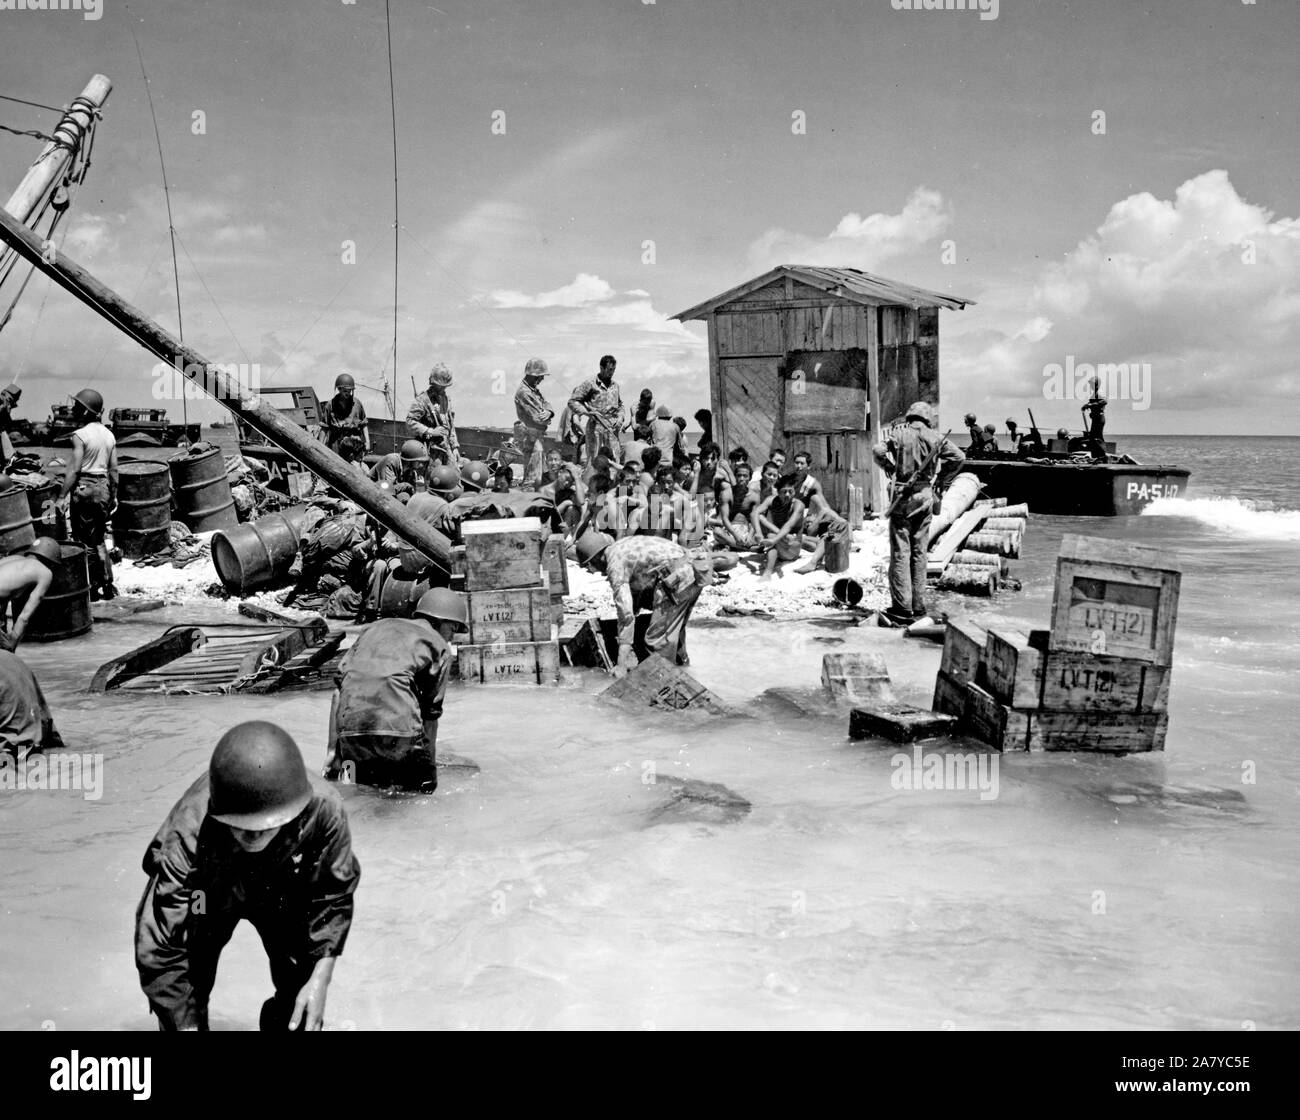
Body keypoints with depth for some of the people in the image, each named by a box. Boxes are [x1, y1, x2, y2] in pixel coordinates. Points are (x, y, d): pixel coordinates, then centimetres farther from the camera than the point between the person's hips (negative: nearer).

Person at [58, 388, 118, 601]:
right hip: (103, 488, 7)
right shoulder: (108, 434, 8)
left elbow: (74, 470, -16)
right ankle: (108, 586, 17)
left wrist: (61, 496, -12)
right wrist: (113, 496, 18)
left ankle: (94, 587, 4)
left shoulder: (80, 435, -13)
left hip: (84, 488, -7)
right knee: (99, 540, 16)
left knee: (85, 541, 1)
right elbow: (113, 469, 10)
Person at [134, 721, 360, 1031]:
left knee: (300, 988, -6)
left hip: (282, 888, 2)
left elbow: (334, 895, -19)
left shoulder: (322, 810, -38)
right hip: (207, 895, -1)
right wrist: (187, 1027, -39)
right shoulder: (187, 833, -42)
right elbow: (159, 951, -37)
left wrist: (321, 978, -26)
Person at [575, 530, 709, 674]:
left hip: (677, 578, -10)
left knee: (658, 639, -5)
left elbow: (626, 614, -12)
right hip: (690, 570, 10)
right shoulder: (623, 546, 20)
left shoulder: (615, 565, -7)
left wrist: (622, 664, -9)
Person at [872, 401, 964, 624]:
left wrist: (889, 468, 2)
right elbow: (958, 457, -2)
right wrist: (943, 480, 10)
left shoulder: (898, 432, -1)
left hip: (903, 496, -2)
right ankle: (918, 606, 15)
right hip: (925, 496, 3)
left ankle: (902, 606, -5)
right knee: (920, 552, 11)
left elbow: (878, 450, -15)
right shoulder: (935, 437, 5)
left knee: (900, 551, -1)